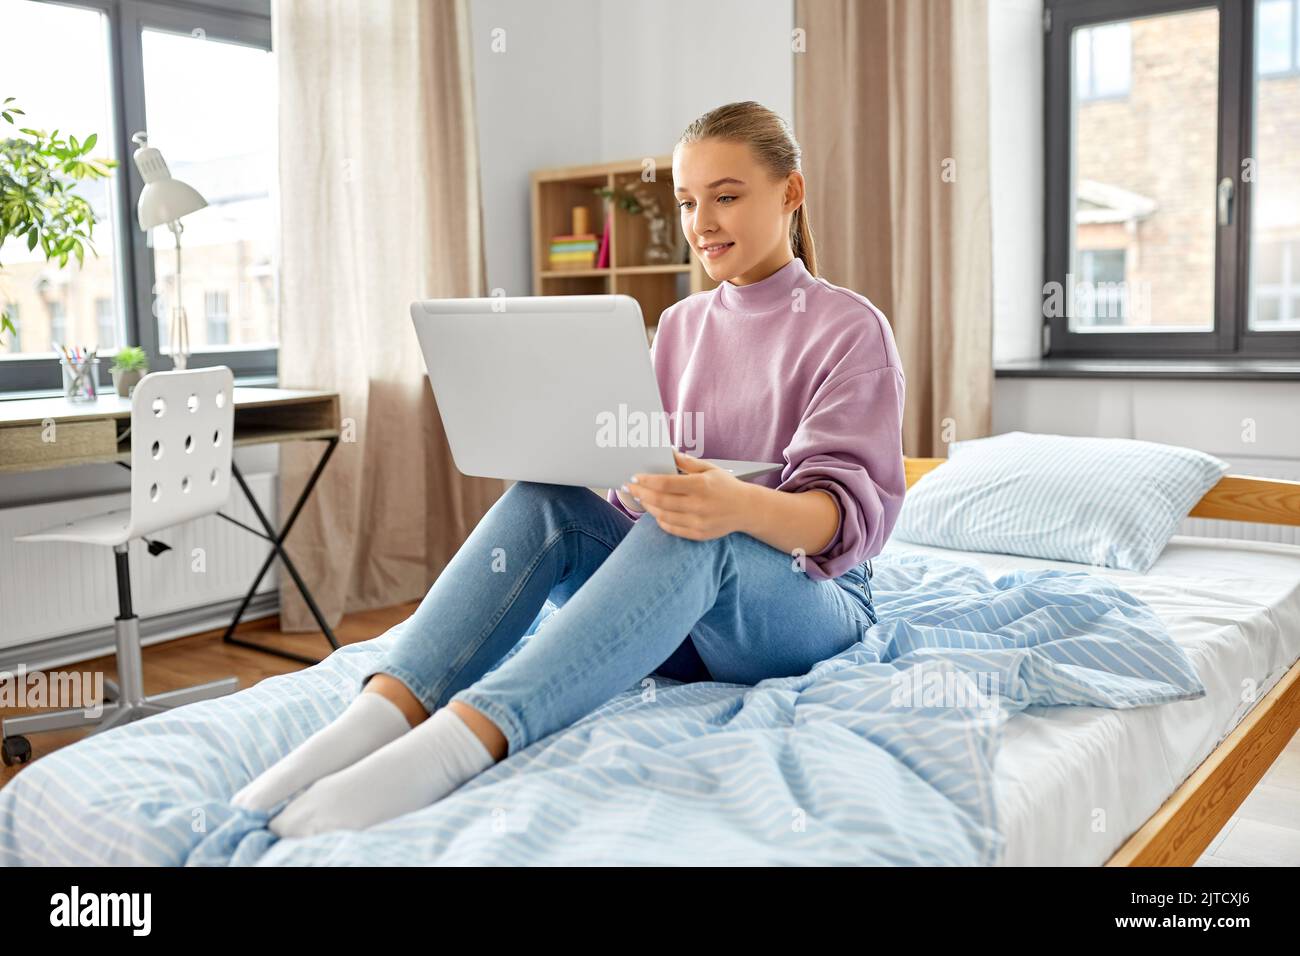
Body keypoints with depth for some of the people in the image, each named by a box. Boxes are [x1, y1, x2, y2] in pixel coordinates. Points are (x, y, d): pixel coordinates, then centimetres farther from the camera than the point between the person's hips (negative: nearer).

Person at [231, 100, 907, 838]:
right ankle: (382, 714, -40)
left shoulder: (851, 328, -4)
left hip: (814, 601, -4)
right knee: (542, 502, -21)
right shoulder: (681, 324, 14)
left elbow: (854, 513, -17)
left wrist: (744, 505, -38)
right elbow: (644, 481, 12)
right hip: (676, 617, 5)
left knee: (689, 537, -37)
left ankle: (455, 745, -52)